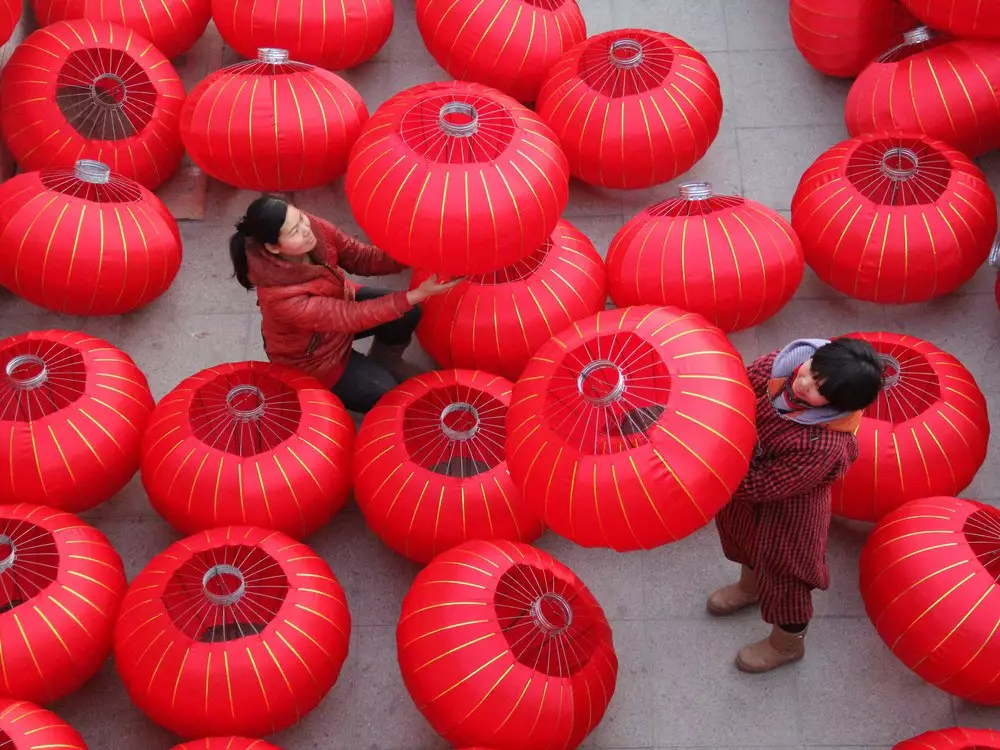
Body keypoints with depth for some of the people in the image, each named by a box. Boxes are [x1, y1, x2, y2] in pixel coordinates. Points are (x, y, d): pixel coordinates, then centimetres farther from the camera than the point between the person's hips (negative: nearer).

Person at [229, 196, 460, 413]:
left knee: (408, 314, -7)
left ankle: (384, 361, 23)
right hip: (308, 355, -6)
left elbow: (361, 257, -16)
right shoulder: (281, 297, -42)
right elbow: (352, 317, -37)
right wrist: (418, 294, -39)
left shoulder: (314, 228, -26)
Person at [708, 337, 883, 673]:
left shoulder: (824, 447, -43)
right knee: (743, 531, 34)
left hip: (787, 510, -6)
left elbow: (763, 486, -32)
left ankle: (786, 644, 53)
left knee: (783, 573, 21)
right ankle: (750, 586, 69)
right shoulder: (784, 362, -28)